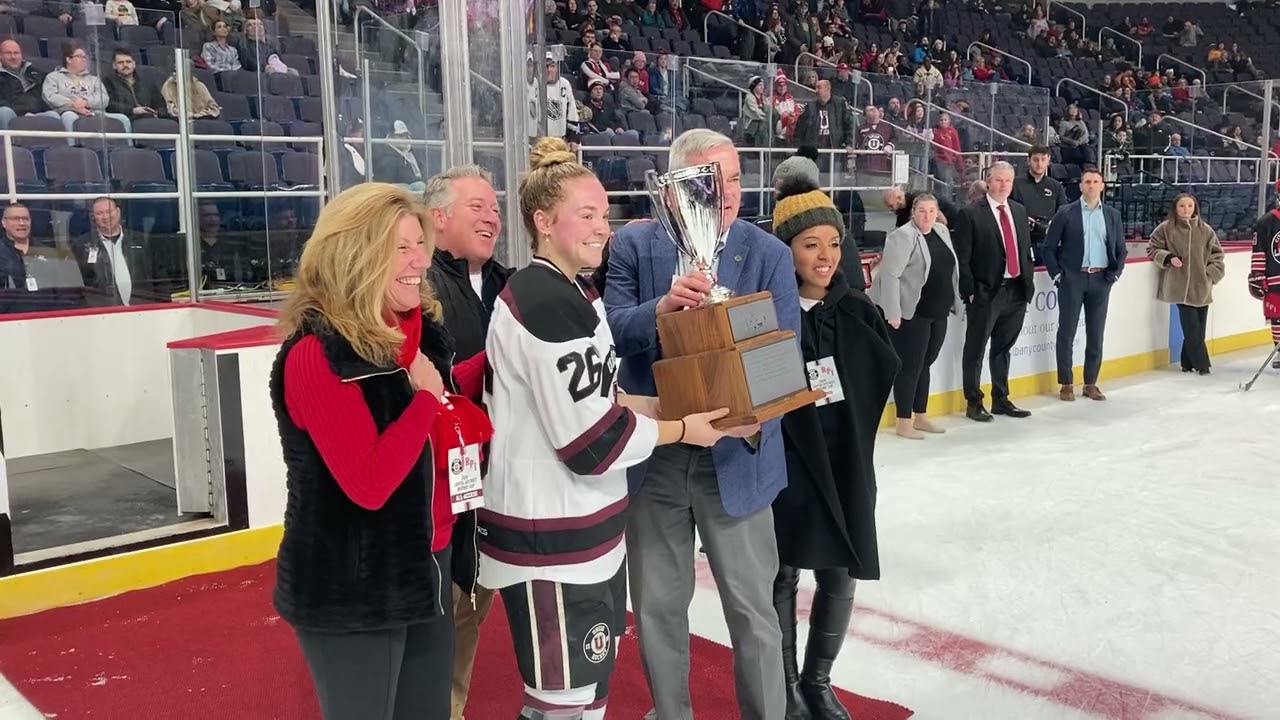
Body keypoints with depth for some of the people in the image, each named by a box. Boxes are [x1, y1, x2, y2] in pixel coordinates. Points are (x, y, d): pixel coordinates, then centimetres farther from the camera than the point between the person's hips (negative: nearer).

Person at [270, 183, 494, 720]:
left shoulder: (416, 327, 3)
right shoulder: (316, 352, -22)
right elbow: (369, 484, -28)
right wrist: (426, 397, -19)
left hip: (424, 565, 8)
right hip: (351, 588, -8)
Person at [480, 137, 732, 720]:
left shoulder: (571, 293, 12)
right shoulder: (546, 303, -21)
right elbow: (591, 440, -23)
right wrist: (682, 429, -10)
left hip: (580, 523, 10)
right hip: (549, 535, -10)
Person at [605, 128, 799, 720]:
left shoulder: (769, 255, -3)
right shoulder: (634, 245, -2)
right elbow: (612, 332, -12)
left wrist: (759, 417, -26)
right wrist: (662, 306, -32)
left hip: (734, 456, -1)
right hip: (653, 451, 1)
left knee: (752, 606, 9)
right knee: (657, 606, 16)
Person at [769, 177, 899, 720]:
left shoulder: (856, 311, 1)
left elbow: (885, 377, 2)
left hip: (845, 464, 4)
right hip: (784, 464, -4)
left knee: (838, 577, 12)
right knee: (783, 574, 8)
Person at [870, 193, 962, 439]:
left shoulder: (942, 231, 11)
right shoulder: (903, 236, -13)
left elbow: (951, 269, 18)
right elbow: (890, 275, -18)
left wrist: (955, 301, 16)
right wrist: (892, 312, -22)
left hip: (938, 312, 8)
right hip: (912, 313, -7)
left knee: (925, 363, 15)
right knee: (910, 365, -2)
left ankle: (920, 417, 26)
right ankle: (903, 423, 7)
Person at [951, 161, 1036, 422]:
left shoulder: (1019, 211, 12)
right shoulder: (971, 214, -8)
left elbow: (1026, 250, 16)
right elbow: (962, 258, -9)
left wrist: (1029, 282, 9)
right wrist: (970, 291, -13)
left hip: (1016, 291, 6)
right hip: (986, 292, -6)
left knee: (1003, 348, 16)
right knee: (975, 349, 3)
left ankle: (1001, 400, 26)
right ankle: (974, 403, 13)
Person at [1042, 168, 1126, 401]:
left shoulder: (1112, 215, 9)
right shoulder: (1066, 213, -1)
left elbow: (1121, 249, 13)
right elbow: (1049, 247, 0)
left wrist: (1114, 274, 2)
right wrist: (1057, 274, -6)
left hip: (1101, 279, 3)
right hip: (1072, 278, -3)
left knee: (1096, 334, 6)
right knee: (1067, 332, 1)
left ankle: (1091, 383, 15)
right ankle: (1066, 384, 8)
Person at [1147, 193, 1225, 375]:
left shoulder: (1205, 230, 5)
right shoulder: (1165, 228, -2)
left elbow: (1217, 254, 11)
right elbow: (1152, 249, 6)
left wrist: (1210, 274, -1)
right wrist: (1168, 257, -11)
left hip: (1202, 287, 3)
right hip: (1180, 286, -3)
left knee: (1198, 327, 7)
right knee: (1191, 327, -5)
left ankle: (1188, 362, 20)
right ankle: (1201, 363, 4)